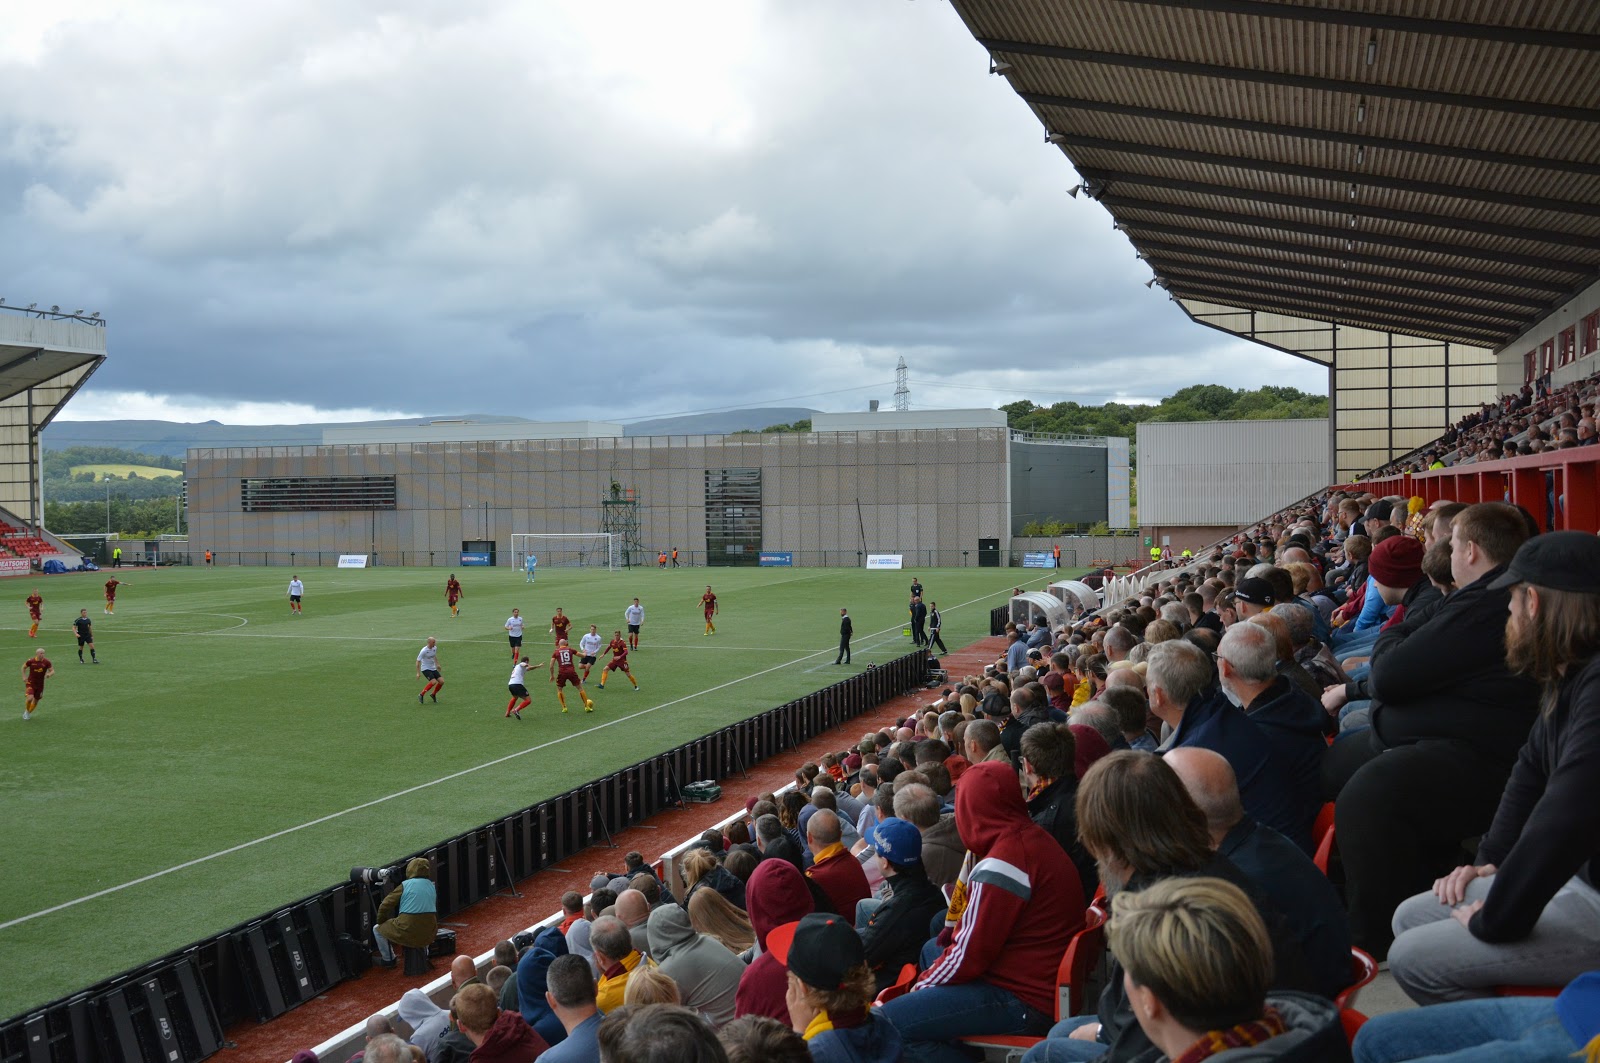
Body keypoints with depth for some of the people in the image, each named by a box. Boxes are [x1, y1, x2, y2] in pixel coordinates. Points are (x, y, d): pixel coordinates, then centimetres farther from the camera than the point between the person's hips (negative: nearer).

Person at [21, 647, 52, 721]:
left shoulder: (46, 662, -11)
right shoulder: (31, 661, -12)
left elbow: (52, 671, -4)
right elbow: (23, 667, 7)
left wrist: (49, 674, -27)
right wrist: (24, 676, -1)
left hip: (40, 684, 2)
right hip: (30, 682, -2)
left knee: (36, 701, 13)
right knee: (30, 698, -22)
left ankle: (29, 713, 40)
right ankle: (26, 711, 8)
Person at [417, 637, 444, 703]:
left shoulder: (435, 648, 0)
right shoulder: (424, 650, -20)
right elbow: (418, 661, -15)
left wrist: (437, 665, 24)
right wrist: (418, 673, -17)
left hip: (433, 668, 7)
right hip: (425, 669, -7)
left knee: (441, 681, -5)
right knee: (433, 682, -24)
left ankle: (433, 694, 18)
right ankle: (421, 695, -8)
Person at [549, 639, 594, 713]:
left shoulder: (556, 652, 10)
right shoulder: (570, 649, 12)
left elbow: (551, 666, 3)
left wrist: (552, 675, 16)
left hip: (562, 672, -1)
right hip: (571, 671, 1)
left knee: (559, 690, 20)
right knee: (580, 688, 15)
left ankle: (564, 707, 10)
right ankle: (587, 706, 17)